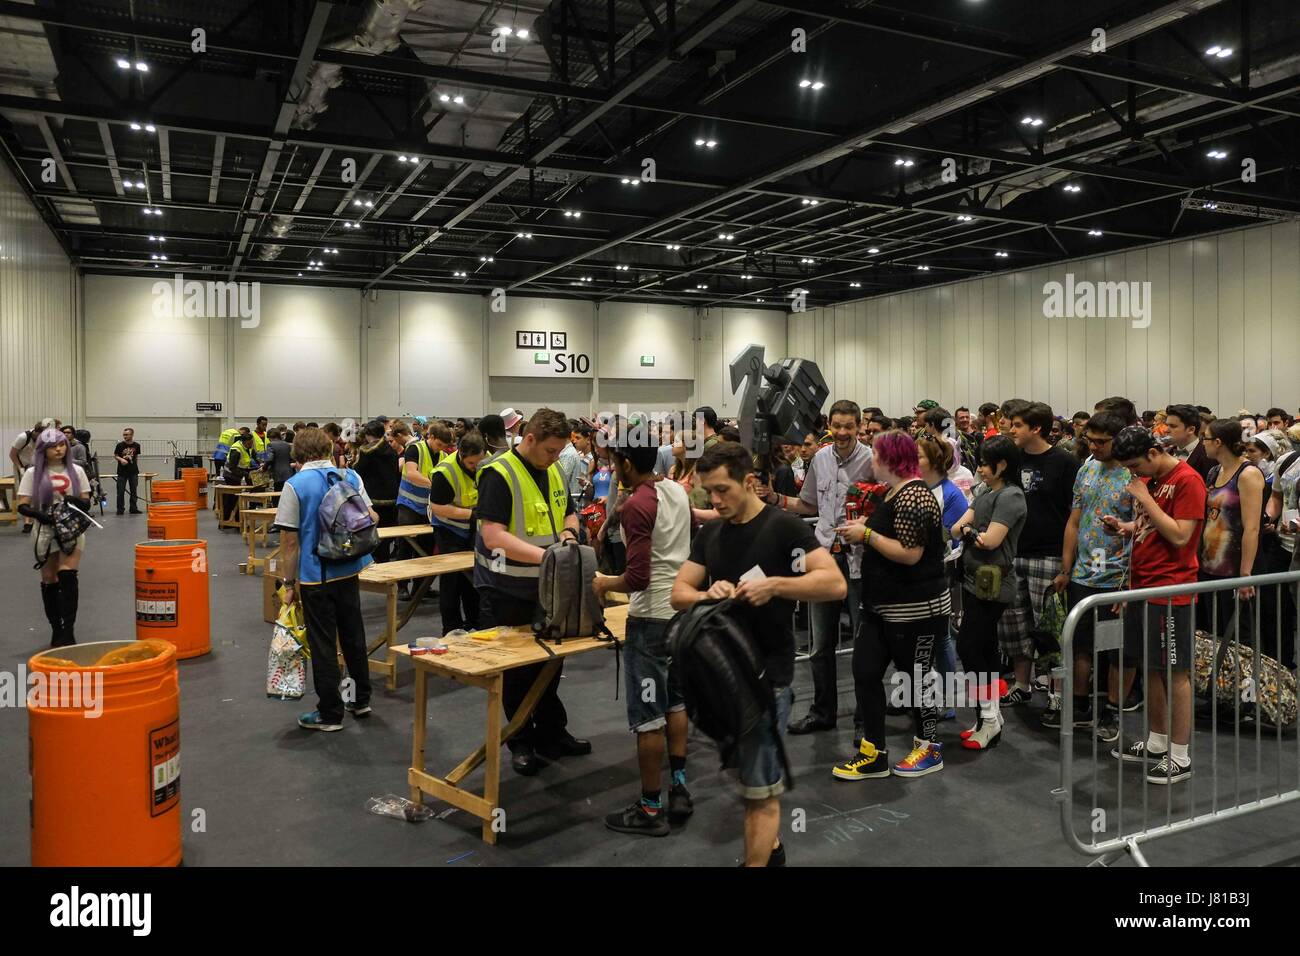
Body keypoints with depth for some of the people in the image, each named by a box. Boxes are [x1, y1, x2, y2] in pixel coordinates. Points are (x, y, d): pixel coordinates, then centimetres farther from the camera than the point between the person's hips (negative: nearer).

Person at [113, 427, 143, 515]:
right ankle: (120, 509, 8)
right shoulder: (120, 445, -5)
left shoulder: (136, 445, 1)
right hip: (122, 472, -2)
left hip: (133, 472, 2)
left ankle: (133, 509, 16)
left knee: (133, 491, 7)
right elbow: (115, 456, 3)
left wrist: (136, 467, 10)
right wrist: (121, 459, -17)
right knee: (120, 491, 0)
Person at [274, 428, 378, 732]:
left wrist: (290, 583, -3)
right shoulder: (350, 476, 1)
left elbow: (289, 540, -11)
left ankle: (330, 713, 13)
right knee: (353, 636, 18)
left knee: (323, 644, 5)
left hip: (315, 575, -4)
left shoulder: (295, 485, -10)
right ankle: (361, 699, 29)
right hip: (349, 570, 5)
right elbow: (372, 518, 8)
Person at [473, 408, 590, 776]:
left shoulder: (553, 472, 6)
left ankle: (551, 735, 31)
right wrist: (544, 555, -31)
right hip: (508, 592, -7)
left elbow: (569, 512, 20)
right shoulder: (499, 474, -18)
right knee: (516, 672, 7)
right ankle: (521, 742, 22)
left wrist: (568, 530, -3)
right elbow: (493, 536, -26)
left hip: (546, 588, 7)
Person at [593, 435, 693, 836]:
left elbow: (638, 577, -23)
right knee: (675, 702, 19)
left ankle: (651, 809, 11)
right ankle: (679, 790, 26)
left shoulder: (637, 506, -20)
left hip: (651, 617, -9)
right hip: (682, 608, 9)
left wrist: (605, 584, -6)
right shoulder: (678, 491, 4)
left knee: (647, 715, 2)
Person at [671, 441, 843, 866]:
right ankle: (771, 851, 38)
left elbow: (836, 584, -19)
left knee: (760, 790, -1)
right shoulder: (709, 534, 7)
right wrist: (707, 594, -16)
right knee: (752, 776, 21)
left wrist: (775, 584, -29)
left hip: (767, 672, -7)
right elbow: (678, 593, 5)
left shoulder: (784, 527, -12)